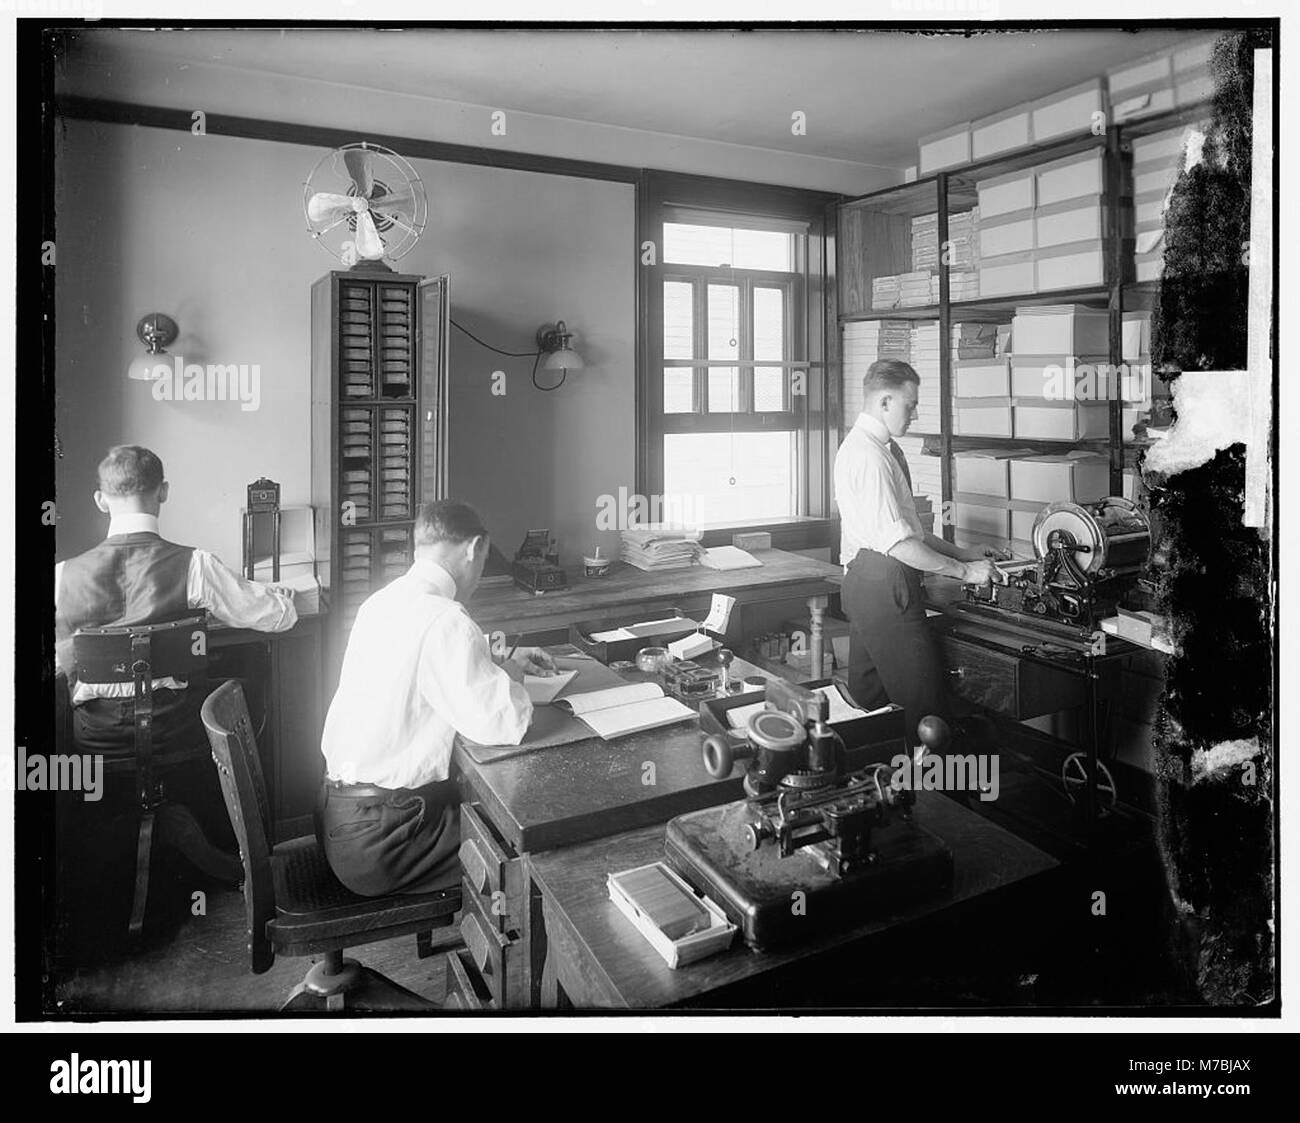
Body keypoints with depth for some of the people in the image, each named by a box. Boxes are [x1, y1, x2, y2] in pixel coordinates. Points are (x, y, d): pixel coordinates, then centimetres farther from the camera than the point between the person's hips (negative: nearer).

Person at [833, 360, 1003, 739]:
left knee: (867, 695, 18)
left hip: (869, 584, 11)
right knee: (927, 698, -6)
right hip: (882, 585, -11)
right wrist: (964, 571, -14)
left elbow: (905, 526, 20)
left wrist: (963, 554, 16)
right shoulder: (868, 456, -18)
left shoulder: (882, 448, 16)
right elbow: (896, 542, -22)